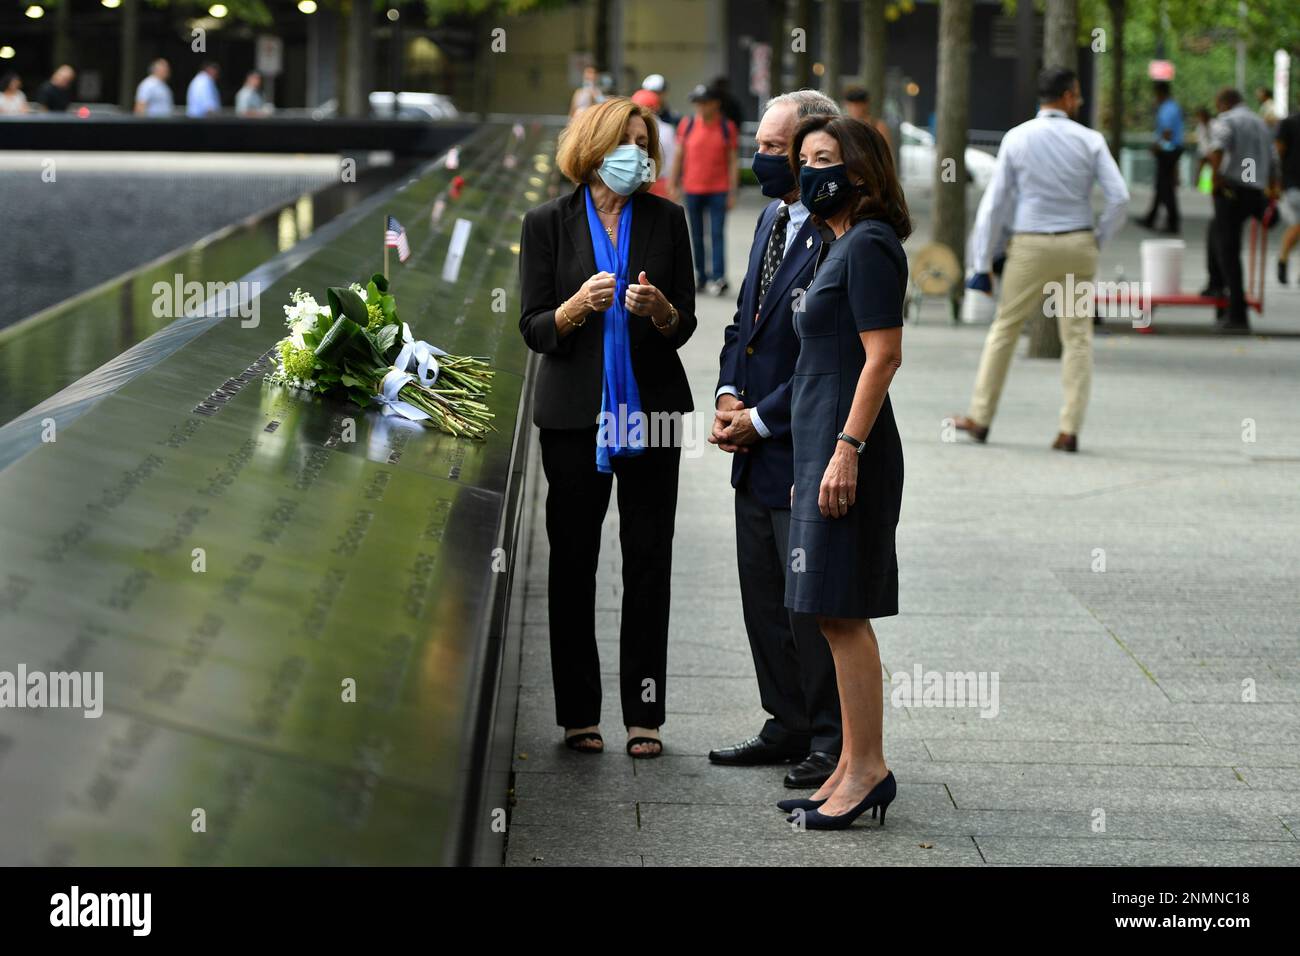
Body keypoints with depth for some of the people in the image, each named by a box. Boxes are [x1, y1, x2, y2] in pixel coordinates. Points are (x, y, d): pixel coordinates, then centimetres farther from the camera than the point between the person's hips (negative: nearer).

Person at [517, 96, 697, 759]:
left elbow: (684, 325, 5)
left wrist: (659, 309, -17)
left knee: (648, 560, 2)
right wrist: (579, 305, -21)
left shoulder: (665, 219, 6)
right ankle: (578, 713, 11)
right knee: (573, 560, 3)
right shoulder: (549, 223, 1)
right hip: (574, 414, -1)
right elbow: (534, 329, -2)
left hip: (650, 407, 1)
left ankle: (643, 715, 7)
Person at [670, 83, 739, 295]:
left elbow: (732, 161, 2)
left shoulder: (727, 127, 0)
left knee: (717, 233, -7)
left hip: (718, 189, -2)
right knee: (697, 235, 8)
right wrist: (674, 185, 5)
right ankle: (700, 275, 17)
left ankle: (718, 278, -8)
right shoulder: (687, 124, 3)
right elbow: (678, 156, 8)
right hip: (692, 189, 2)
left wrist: (732, 192, -2)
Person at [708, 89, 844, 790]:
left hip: (806, 450, -9)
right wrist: (728, 395, 4)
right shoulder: (773, 218, 11)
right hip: (757, 453, 9)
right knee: (763, 597, 16)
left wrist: (760, 418, -15)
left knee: (813, 602, 0)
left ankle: (833, 740, 12)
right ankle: (788, 726, 27)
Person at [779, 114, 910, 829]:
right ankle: (854, 769, 15)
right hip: (824, 447, 10)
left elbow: (883, 355, -18)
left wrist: (846, 449, -23)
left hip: (848, 452, -10)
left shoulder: (869, 246, -11)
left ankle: (868, 769, -5)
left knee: (842, 613, -9)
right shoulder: (841, 247, 19)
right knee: (838, 616, 11)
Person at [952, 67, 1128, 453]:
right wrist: (1098, 240, 7)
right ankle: (1069, 430, 0)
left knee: (1005, 328, 11)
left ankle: (980, 418, 16)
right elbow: (1119, 196, -8)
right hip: (1077, 246, 0)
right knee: (1078, 335, 5)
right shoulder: (1090, 140, -3)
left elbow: (995, 202, -3)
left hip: (1031, 247, 0)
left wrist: (981, 265, 0)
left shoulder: (1016, 138, -3)